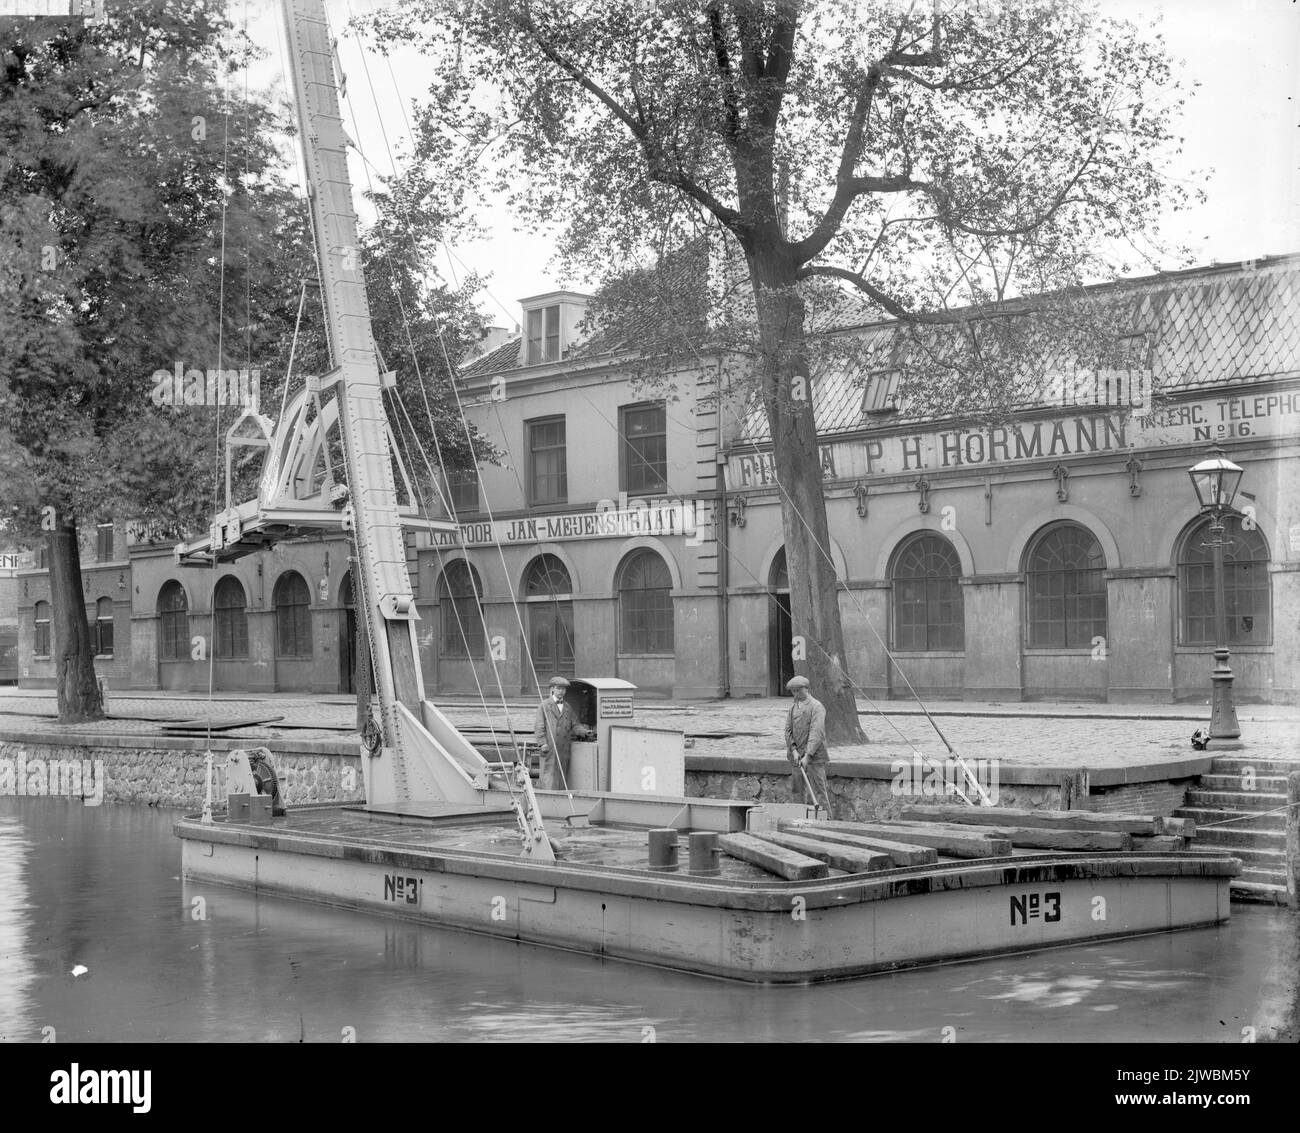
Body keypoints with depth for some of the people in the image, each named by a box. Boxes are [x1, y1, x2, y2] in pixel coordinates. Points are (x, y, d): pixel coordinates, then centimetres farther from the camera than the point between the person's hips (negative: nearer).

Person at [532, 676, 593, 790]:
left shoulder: (568, 709, 18)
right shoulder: (544, 706, 5)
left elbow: (575, 725, 13)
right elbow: (540, 726, -1)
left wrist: (584, 732, -8)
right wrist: (543, 744, -11)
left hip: (564, 750, 4)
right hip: (549, 749, -4)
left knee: (561, 779, 4)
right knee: (549, 776, -9)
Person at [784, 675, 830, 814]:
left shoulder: (817, 707, -9)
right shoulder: (793, 707, 13)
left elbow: (816, 733, -18)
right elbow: (788, 730, 7)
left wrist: (807, 756, -24)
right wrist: (794, 750, -9)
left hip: (814, 756, -7)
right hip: (796, 756, 7)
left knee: (819, 791, -8)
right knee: (797, 791, 10)